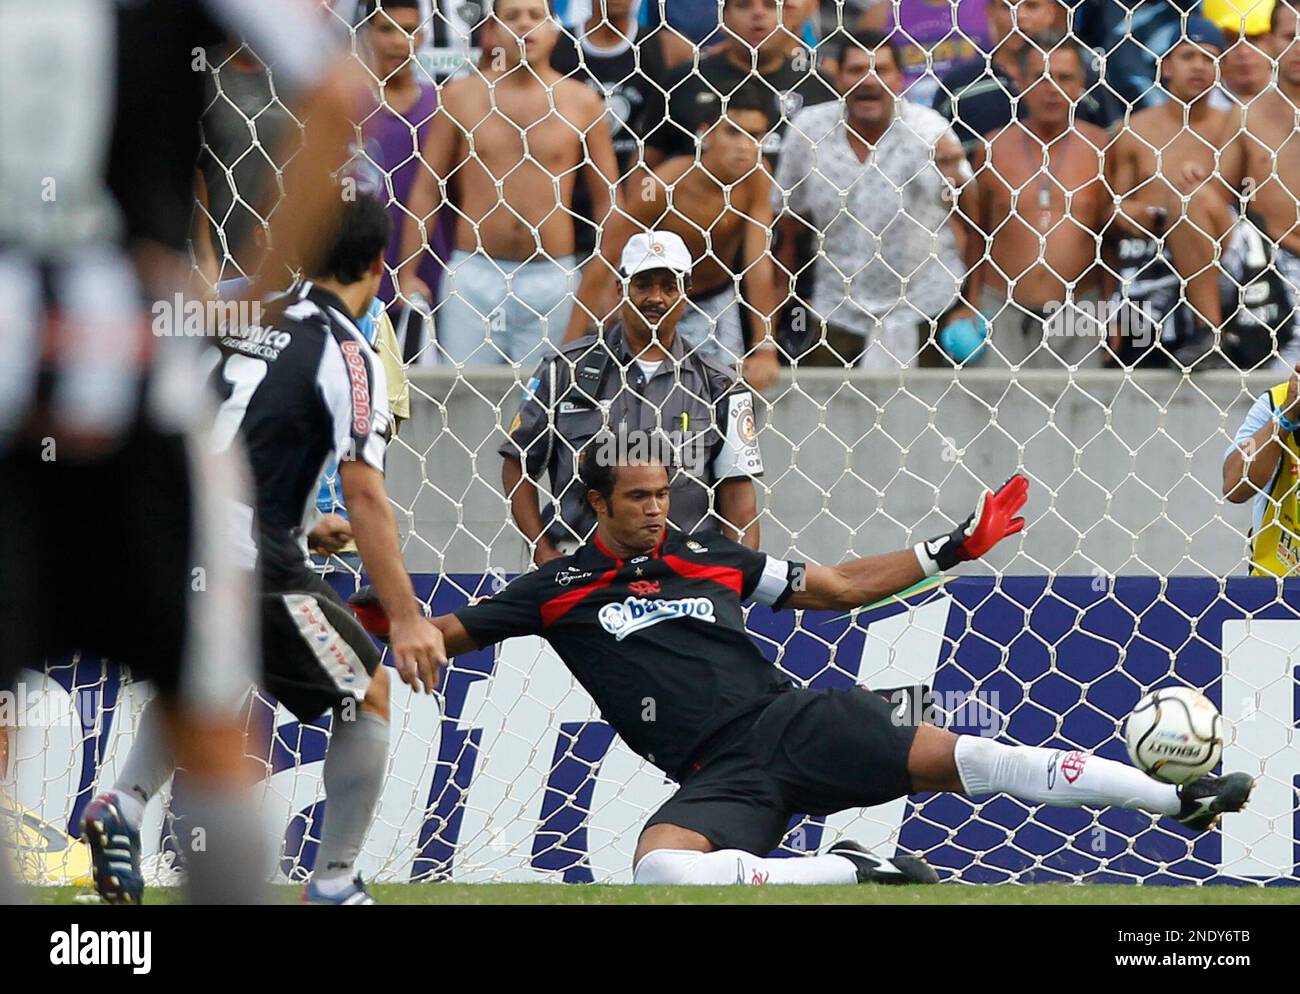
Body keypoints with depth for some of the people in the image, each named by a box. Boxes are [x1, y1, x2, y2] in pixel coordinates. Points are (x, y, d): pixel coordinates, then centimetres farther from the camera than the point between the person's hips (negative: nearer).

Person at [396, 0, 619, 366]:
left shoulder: (582, 103, 5)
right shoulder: (461, 96, 5)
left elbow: (606, 197, 10)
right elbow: (427, 188, 8)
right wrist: (407, 274, 2)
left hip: (550, 278, 0)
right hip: (474, 271, 0)